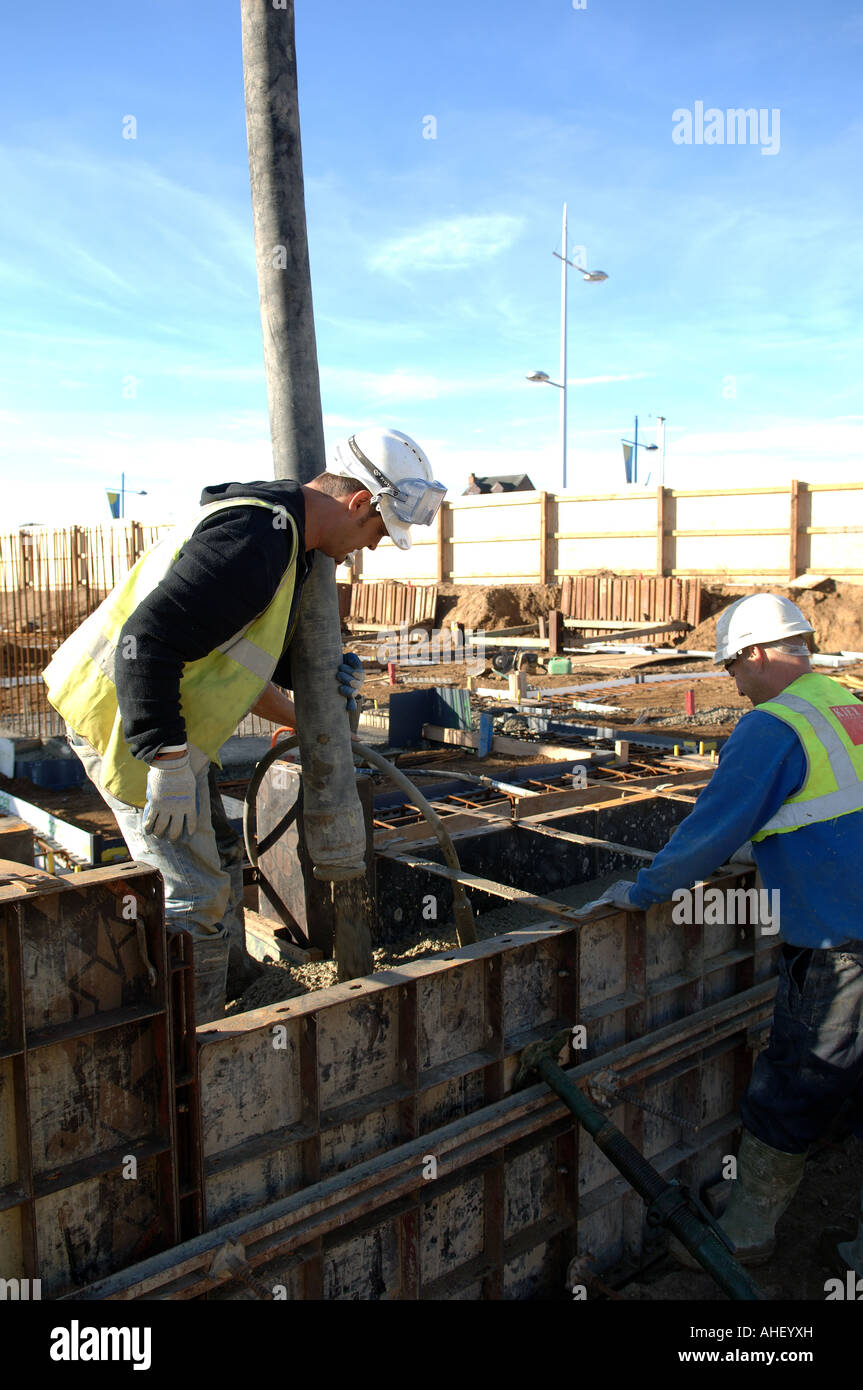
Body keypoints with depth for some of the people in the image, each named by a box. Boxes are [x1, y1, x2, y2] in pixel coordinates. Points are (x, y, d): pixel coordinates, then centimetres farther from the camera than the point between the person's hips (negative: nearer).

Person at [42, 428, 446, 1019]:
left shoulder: (280, 532, 11)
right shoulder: (256, 540, -25)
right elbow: (147, 642, -31)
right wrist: (168, 769, -28)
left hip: (163, 725, 11)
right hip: (130, 723, -11)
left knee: (219, 863, 22)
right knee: (198, 895, -2)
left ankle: (243, 990, 42)